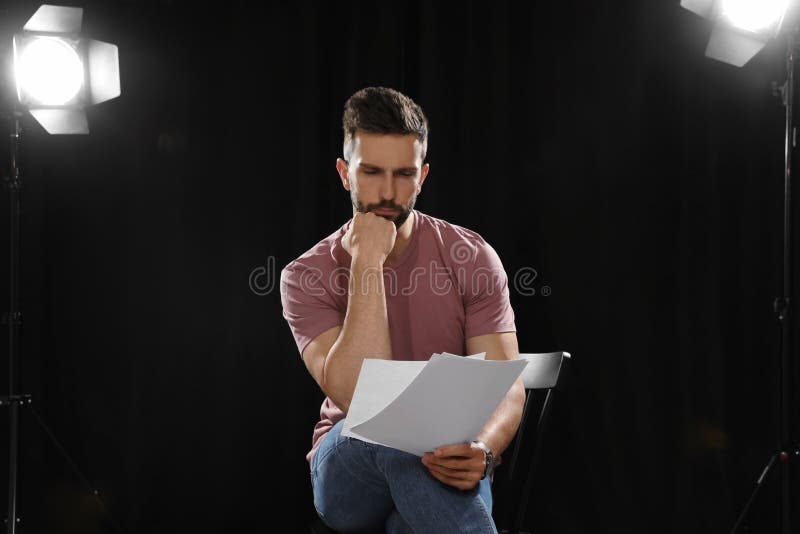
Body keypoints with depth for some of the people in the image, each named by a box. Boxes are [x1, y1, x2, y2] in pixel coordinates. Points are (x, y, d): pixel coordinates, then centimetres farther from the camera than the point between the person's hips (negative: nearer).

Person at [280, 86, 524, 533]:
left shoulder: (472, 257, -1)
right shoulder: (307, 276, -5)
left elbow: (506, 388, -9)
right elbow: (358, 399, -20)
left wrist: (482, 451, -33)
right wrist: (367, 262, -20)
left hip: (445, 464, -1)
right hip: (346, 474, 1)